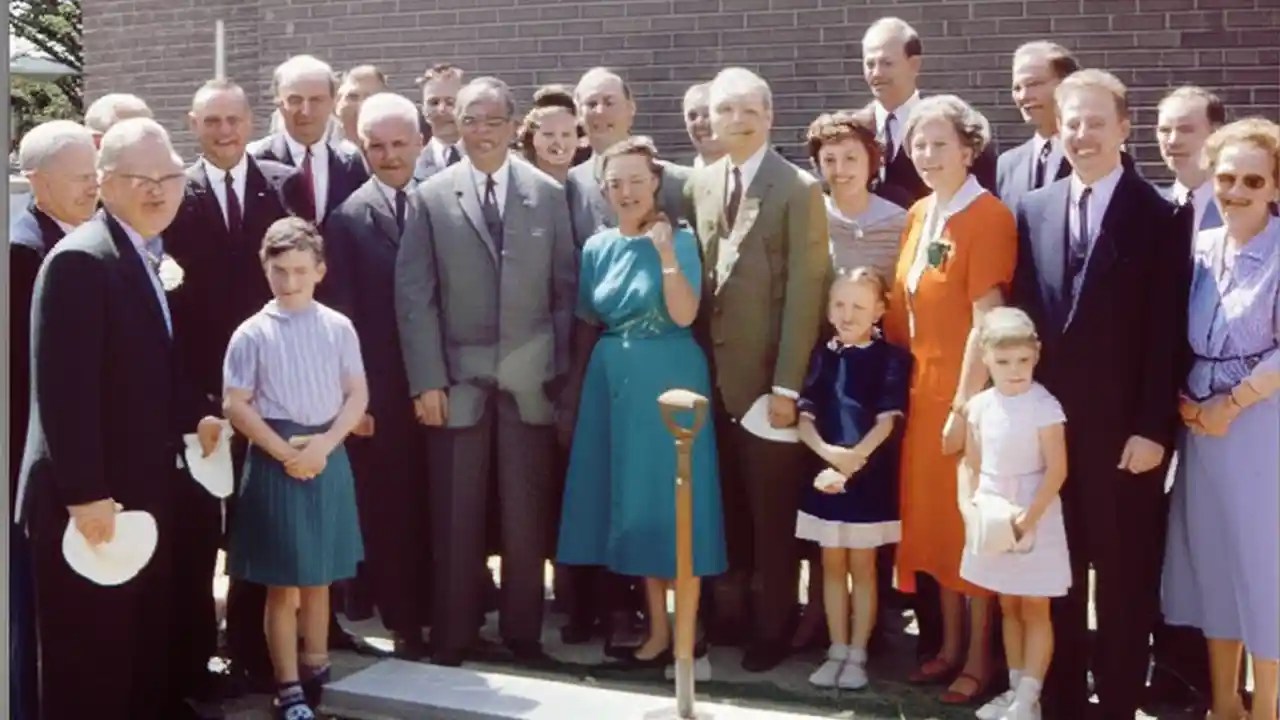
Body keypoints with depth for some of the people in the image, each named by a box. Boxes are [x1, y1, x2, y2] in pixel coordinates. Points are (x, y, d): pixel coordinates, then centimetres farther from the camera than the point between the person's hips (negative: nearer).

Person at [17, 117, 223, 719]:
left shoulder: (151, 256, 11)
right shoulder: (81, 259, -18)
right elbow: (63, 388, -24)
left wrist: (195, 415, 4)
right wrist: (85, 494, -25)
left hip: (143, 490, 9)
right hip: (89, 499, -9)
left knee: (146, 653, 20)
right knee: (89, 665, 3)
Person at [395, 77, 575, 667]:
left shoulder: (548, 194, 5)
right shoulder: (431, 197, 2)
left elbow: (565, 289, 6)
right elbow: (413, 295, -2)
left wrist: (562, 371, 2)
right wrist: (426, 380, -8)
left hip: (529, 380, 1)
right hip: (457, 379, -1)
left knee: (527, 515, 7)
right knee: (455, 518, 5)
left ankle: (523, 632, 21)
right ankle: (451, 637, 18)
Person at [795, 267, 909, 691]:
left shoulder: (891, 359, -5)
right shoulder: (822, 356, 5)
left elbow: (886, 423, -12)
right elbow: (805, 419, 0)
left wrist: (851, 461, -19)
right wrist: (831, 455, -17)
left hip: (870, 476, -3)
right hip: (824, 471, 4)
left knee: (861, 565, 5)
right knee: (832, 564, 10)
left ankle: (858, 654, 14)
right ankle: (837, 650, 20)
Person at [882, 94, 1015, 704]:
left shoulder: (988, 217, -14)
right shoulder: (918, 215, 9)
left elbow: (985, 321, -18)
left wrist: (964, 407, -18)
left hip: (966, 393, -7)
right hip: (921, 389, 7)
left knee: (971, 522, 3)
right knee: (933, 518, 14)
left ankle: (980, 658, 16)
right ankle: (950, 644, 27)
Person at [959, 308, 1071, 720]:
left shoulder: (1044, 407, -15)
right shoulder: (979, 406, 2)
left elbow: (1057, 470, -16)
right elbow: (970, 464, 9)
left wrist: (1029, 517, -20)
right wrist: (967, 503, -6)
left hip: (1034, 520, -6)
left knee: (1034, 609, 3)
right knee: (1008, 607, 15)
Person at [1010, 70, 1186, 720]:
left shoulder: (1159, 216, -5)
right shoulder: (1033, 211, 9)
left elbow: (1167, 333, -8)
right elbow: (1020, 317, 9)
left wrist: (1153, 426, -12)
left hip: (1124, 427, -4)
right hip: (1047, 423, 4)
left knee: (1124, 576, 7)